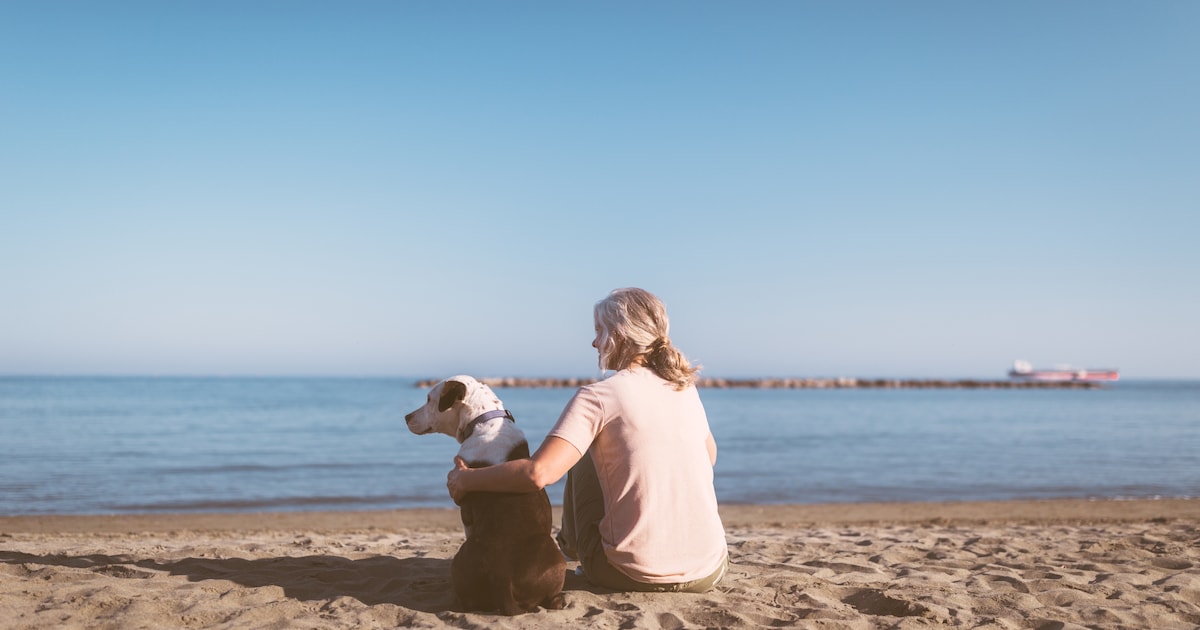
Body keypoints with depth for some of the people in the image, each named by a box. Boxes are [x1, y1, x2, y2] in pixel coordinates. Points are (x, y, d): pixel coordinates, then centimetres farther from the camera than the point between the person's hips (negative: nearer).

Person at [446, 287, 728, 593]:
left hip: (634, 575, -4)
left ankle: (572, 545, 43)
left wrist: (466, 479, -6)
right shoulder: (685, 386, 6)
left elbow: (538, 473, -22)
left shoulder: (598, 396, -11)